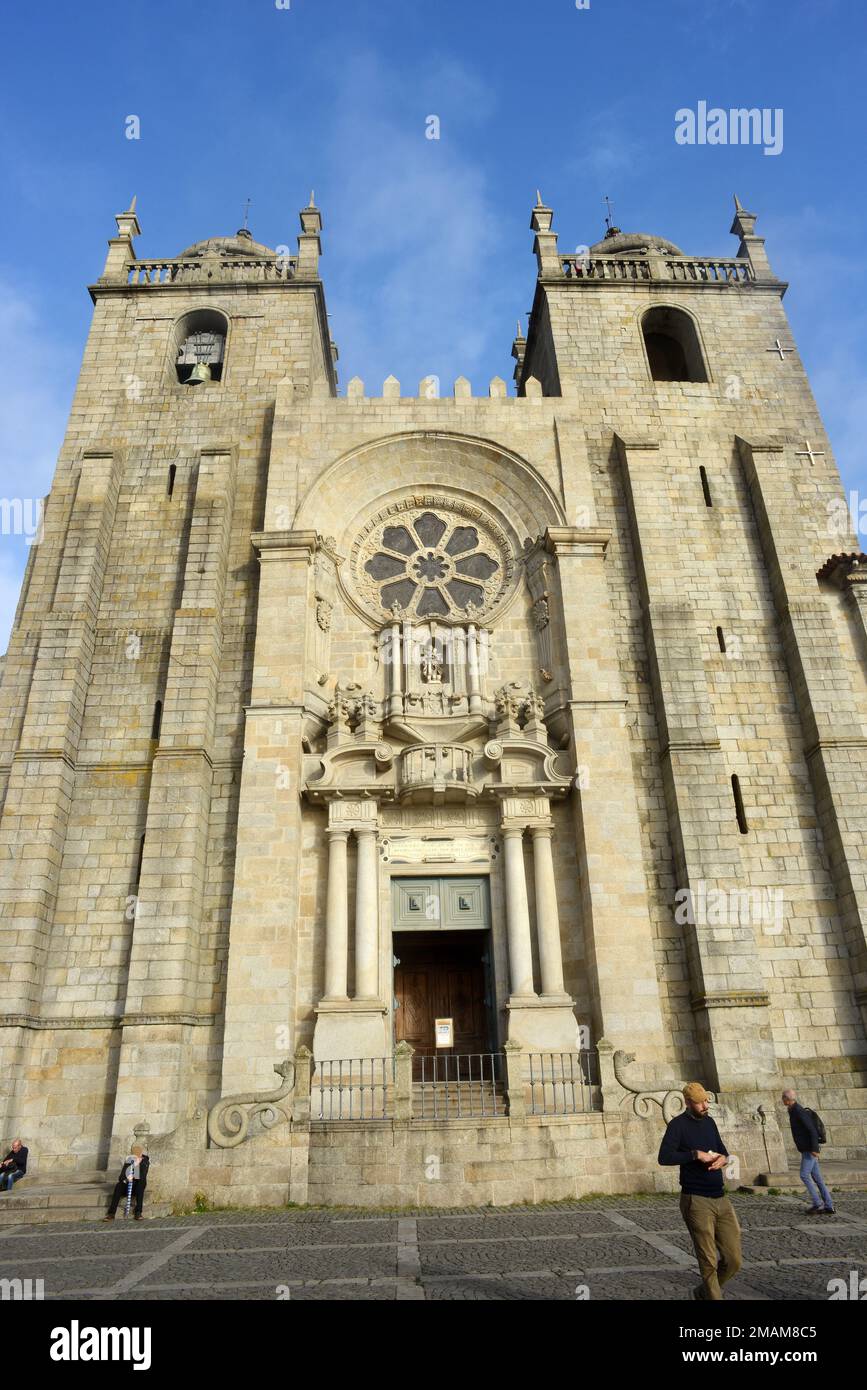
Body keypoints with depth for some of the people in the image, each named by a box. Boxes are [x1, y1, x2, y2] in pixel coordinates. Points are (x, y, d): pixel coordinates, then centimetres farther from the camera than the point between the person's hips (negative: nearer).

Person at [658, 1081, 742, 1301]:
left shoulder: (709, 1122, 11)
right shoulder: (678, 1125, -9)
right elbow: (664, 1157, -18)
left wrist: (723, 1157, -1)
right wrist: (696, 1154, -21)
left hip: (721, 1198, 6)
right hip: (697, 1201, -6)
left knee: (733, 1260, 8)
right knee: (709, 1262, -1)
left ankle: (704, 1292, 31)